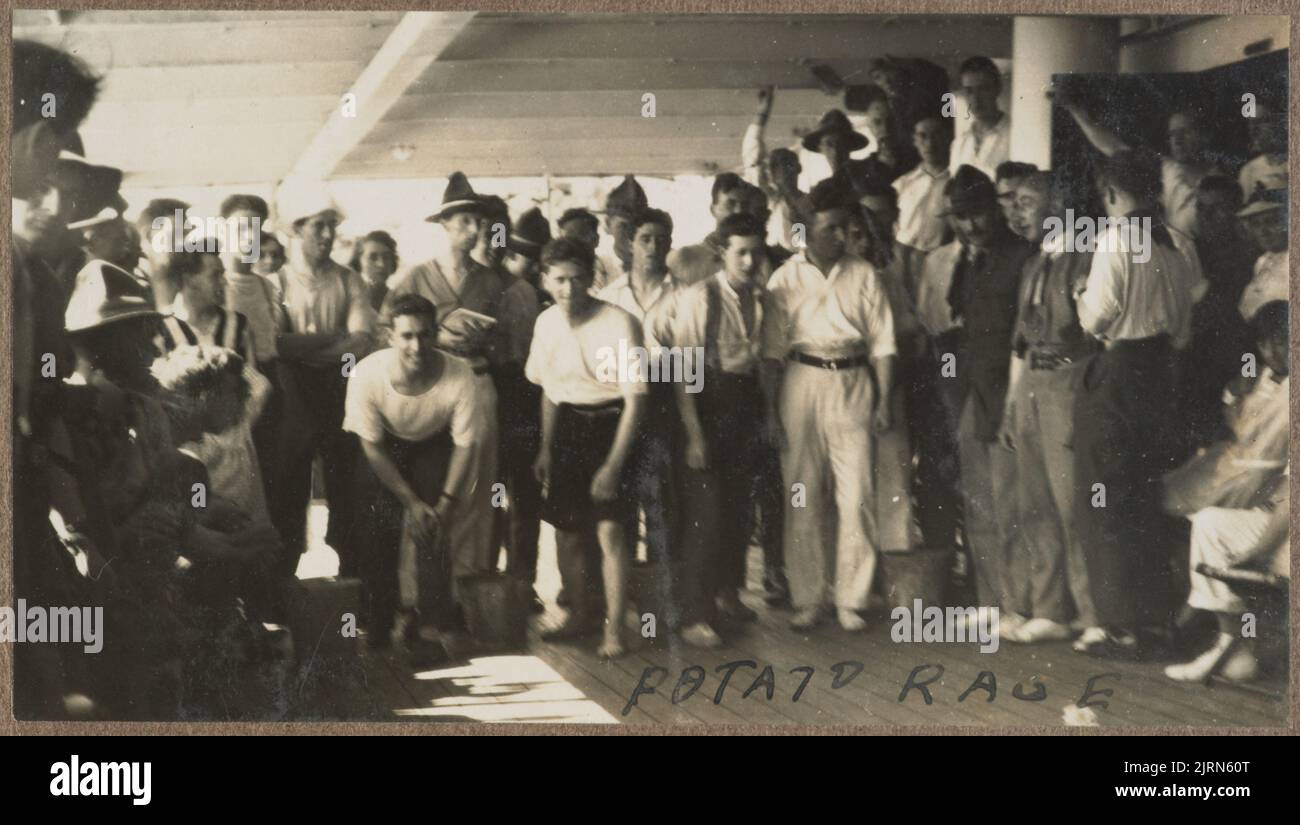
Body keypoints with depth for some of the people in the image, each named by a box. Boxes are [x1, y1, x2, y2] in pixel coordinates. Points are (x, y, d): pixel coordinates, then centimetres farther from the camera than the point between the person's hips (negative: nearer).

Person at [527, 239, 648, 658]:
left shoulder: (619, 324, -18)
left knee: (610, 530, -12)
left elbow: (636, 400, -17)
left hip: (610, 426, -5)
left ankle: (614, 629, -1)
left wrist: (613, 465, -19)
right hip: (566, 426, 6)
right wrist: (545, 448, 13)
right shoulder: (547, 322, 1)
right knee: (566, 529, 10)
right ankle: (579, 615, 29)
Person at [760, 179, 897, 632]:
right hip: (802, 381, -1)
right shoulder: (785, 279, 4)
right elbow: (772, 349, 3)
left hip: (853, 382, 1)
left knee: (856, 496, -3)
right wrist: (770, 410, -2)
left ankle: (851, 599, 7)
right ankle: (807, 599, 11)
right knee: (802, 497, 2)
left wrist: (885, 399, 1)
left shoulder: (863, 275, 7)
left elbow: (882, 342, 8)